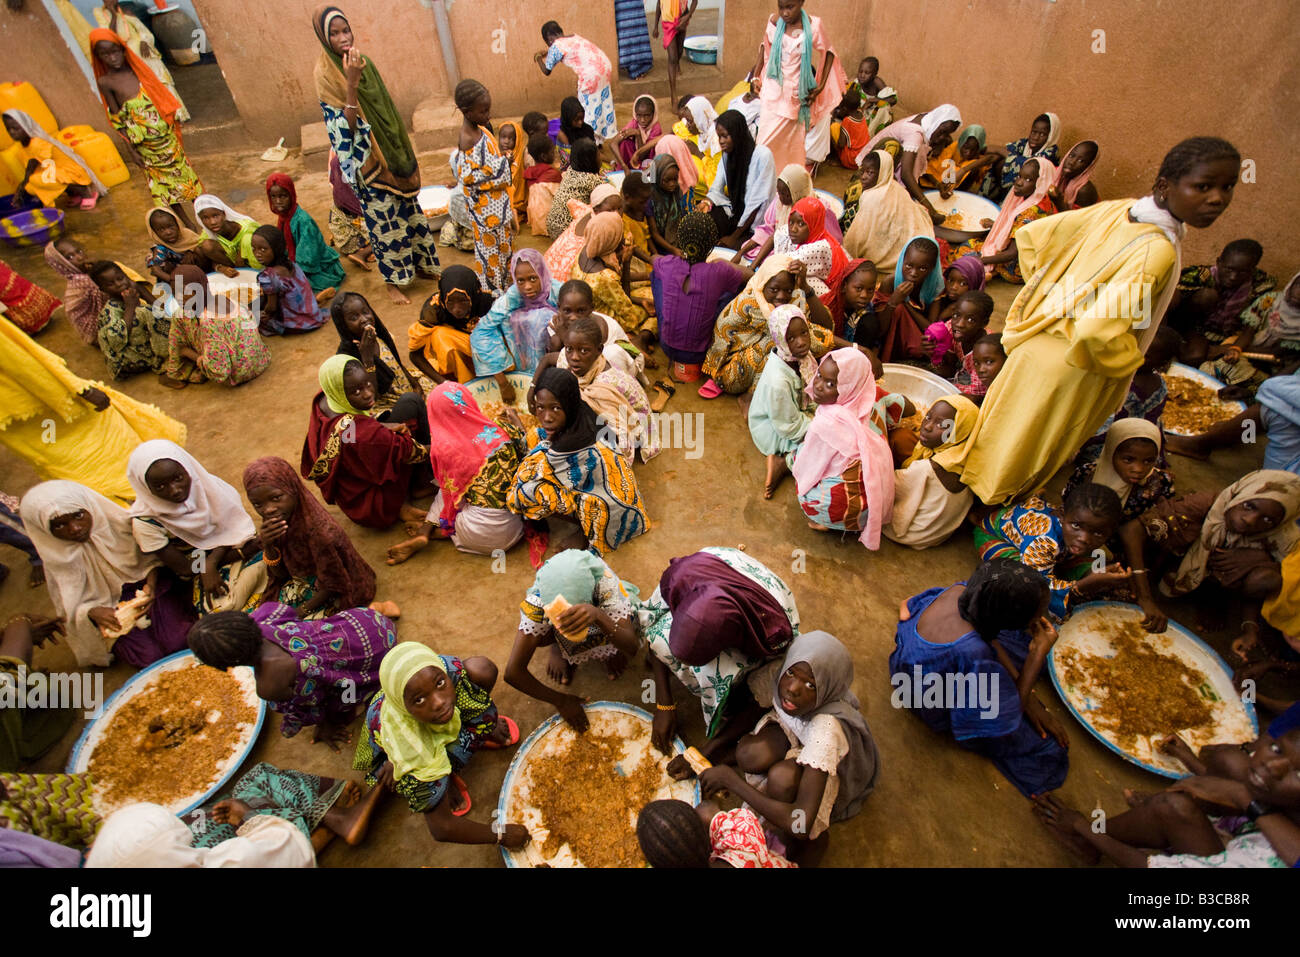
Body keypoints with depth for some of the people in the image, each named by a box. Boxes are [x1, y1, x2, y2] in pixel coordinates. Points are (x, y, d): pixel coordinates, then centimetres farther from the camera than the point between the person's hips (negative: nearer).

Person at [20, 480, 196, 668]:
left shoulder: (119, 523, -14)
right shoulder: (58, 561, -11)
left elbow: (153, 557, -3)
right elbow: (70, 610, -6)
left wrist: (151, 584, -23)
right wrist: (93, 612, -29)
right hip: (110, 608, 0)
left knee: (177, 641, -19)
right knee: (150, 655, -16)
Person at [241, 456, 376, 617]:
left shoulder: (319, 532, -34)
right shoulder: (271, 524, -11)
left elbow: (333, 586, -22)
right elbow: (280, 574, -3)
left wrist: (304, 609, -9)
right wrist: (268, 547, -21)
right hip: (301, 582, 7)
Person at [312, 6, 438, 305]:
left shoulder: (363, 62, 5)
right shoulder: (326, 73, -14)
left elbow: (386, 107, 12)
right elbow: (346, 124, -22)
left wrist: (405, 151, 12)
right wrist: (351, 84, -32)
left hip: (392, 154, 7)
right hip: (367, 161, -6)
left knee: (408, 210, 15)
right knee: (383, 219, 1)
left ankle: (419, 264, 32)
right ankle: (393, 281, 14)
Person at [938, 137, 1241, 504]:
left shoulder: (1115, 210, -3)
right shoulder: (1158, 250, -26)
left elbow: (1030, 235, 1)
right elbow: (1097, 331, -36)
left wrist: (1054, 295, 9)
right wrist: (1127, 363, -14)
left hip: (1041, 339, 8)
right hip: (1071, 369, -7)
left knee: (1006, 419, 24)